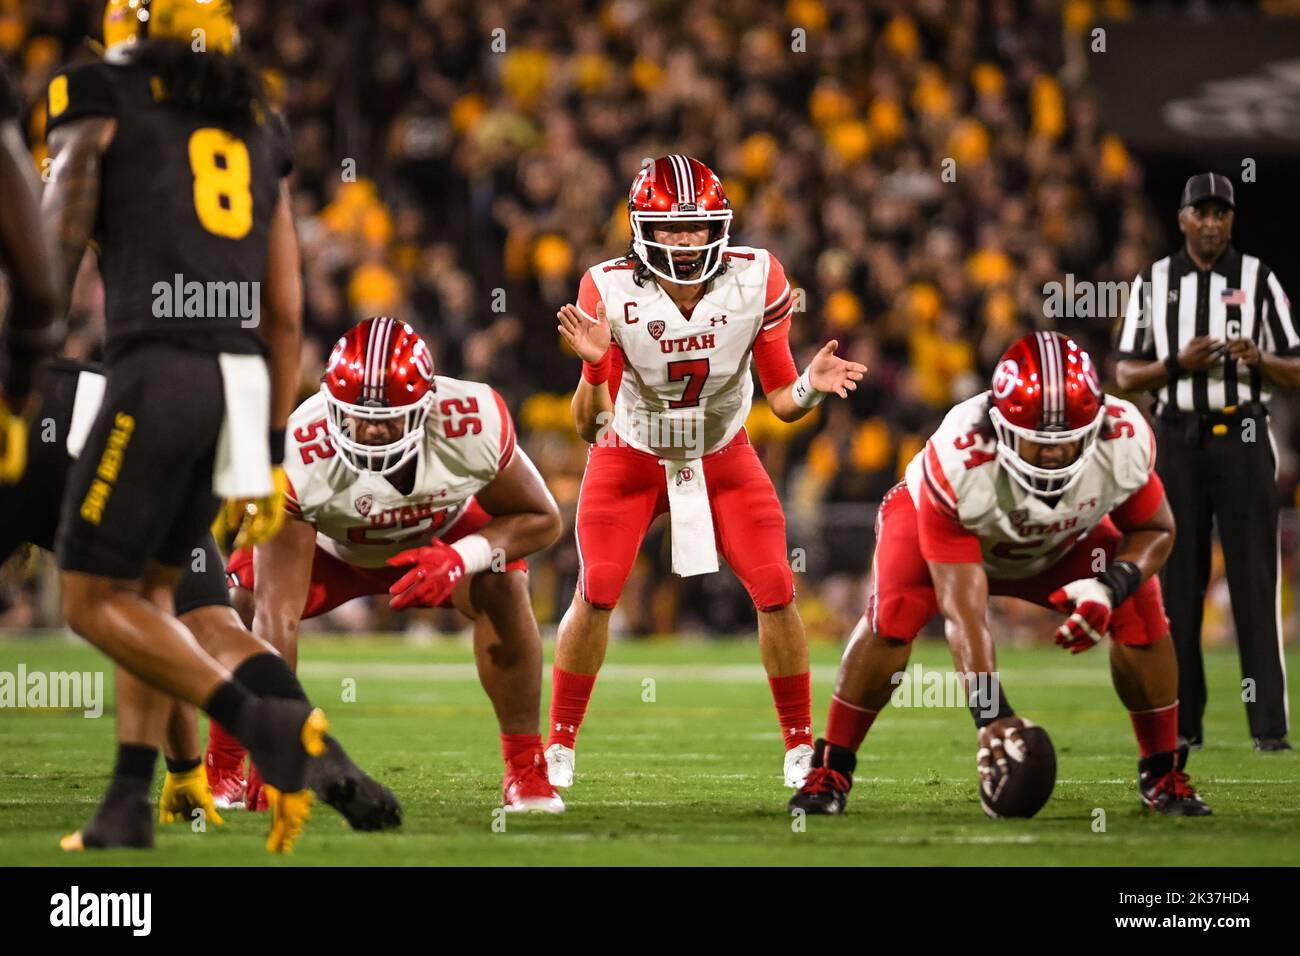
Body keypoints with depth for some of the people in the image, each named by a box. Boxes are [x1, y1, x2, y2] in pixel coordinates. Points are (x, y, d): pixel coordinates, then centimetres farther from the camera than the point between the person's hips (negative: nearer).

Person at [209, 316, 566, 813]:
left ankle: (526, 770, -12)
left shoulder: (474, 423, -37)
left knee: (504, 590, -27)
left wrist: (461, 557, -38)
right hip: (331, 544, 0)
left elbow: (541, 519, -18)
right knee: (244, 603, -23)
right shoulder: (301, 455, -41)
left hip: (438, 535, 1)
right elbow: (277, 616, -43)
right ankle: (221, 770, 1)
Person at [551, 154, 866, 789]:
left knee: (776, 593, -8)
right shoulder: (612, 292, -25)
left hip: (723, 457, 2)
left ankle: (800, 743, 8)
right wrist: (594, 366, -41)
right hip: (630, 457, -1)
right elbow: (588, 427, -23)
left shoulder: (756, 280, -21)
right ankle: (560, 743, 3)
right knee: (595, 595, -14)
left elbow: (782, 401, -12)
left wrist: (810, 386, -34)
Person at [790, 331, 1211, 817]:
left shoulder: (1124, 444, -35)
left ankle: (1163, 774, -1)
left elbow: (1156, 530, -13)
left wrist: (1110, 589, -35)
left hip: (1065, 540, 3)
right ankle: (830, 771, -12)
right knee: (894, 614, -29)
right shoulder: (958, 459, -43)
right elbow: (963, 612, -42)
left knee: (1140, 609, -19)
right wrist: (992, 715, -50)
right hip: (946, 526, -3)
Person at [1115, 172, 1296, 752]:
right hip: (1178, 439, 1)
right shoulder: (1154, 284, 8)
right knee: (1178, 581, 2)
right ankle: (1182, 720, 7)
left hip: (1242, 439, -1)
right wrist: (1178, 364, -12)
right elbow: (1126, 376, 5)